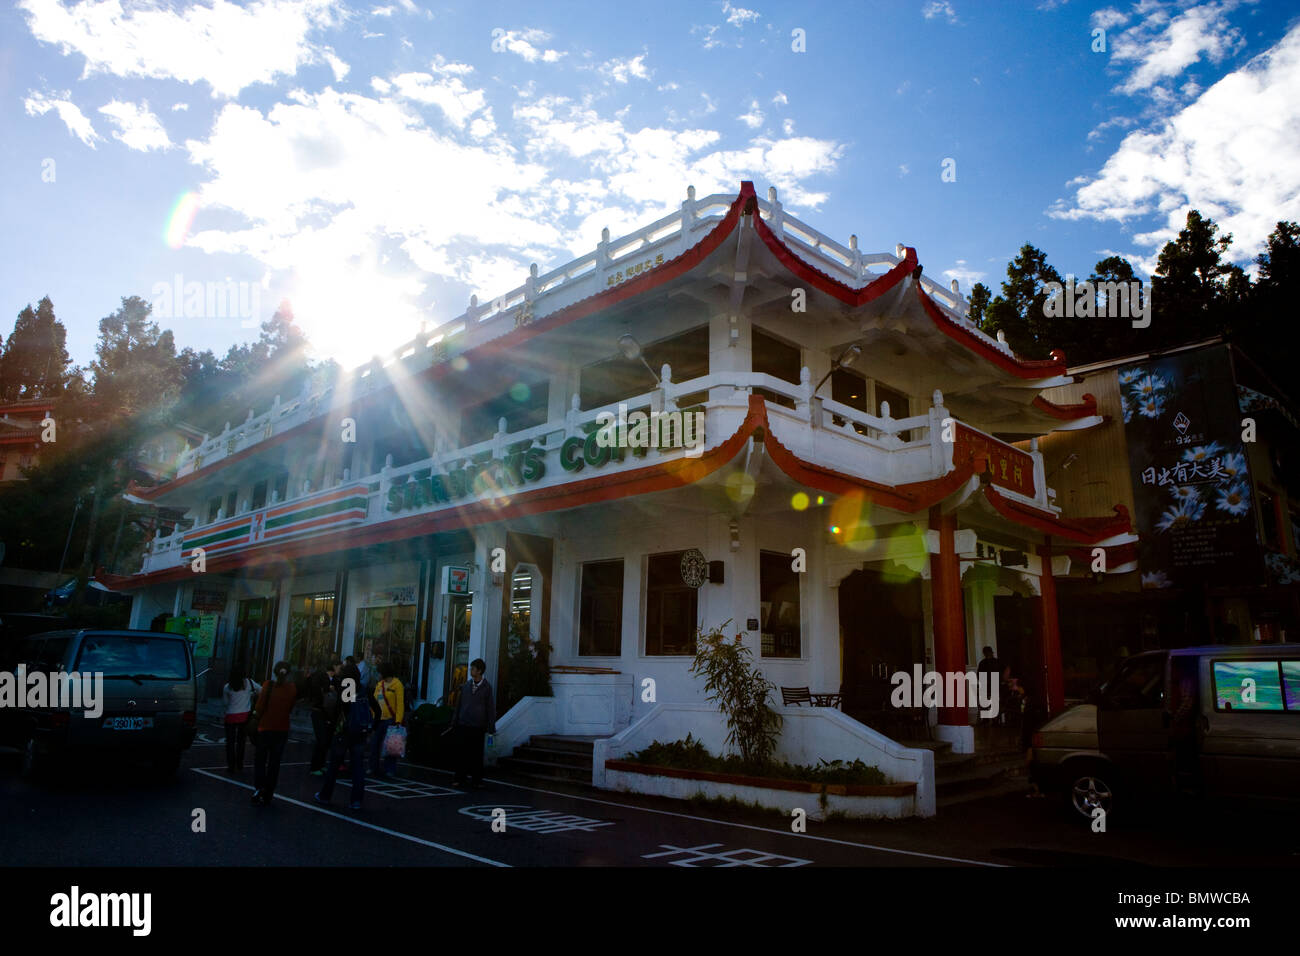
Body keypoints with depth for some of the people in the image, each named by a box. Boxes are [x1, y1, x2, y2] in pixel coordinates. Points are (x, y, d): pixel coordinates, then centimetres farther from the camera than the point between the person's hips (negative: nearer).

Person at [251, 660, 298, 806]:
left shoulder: (268, 685, -12)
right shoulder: (293, 688, -6)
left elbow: (260, 707, -10)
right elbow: (290, 708, 2)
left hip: (265, 728, -2)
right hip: (282, 729, 2)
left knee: (260, 761, 12)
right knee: (274, 763, 11)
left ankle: (259, 788, -9)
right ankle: (268, 797, 15)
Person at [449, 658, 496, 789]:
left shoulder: (487, 687, -2)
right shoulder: (465, 686, 8)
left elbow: (490, 708, -1)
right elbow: (459, 705, 14)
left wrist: (491, 728, -3)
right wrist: (453, 723, 12)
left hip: (478, 727, -3)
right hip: (463, 724, 3)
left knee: (477, 754, 3)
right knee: (461, 753, 4)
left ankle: (477, 780, 14)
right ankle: (460, 779, 14)